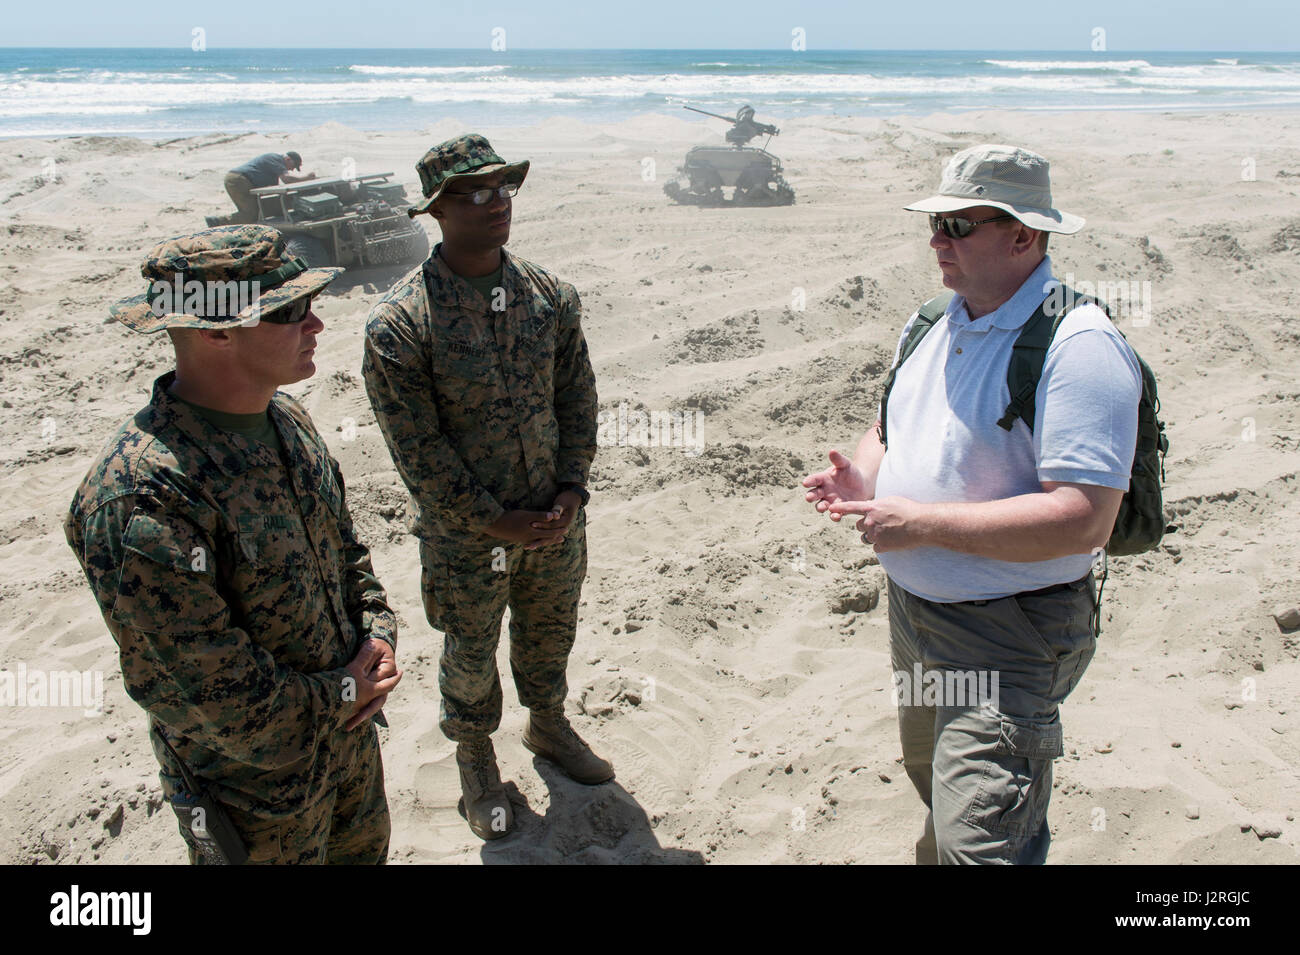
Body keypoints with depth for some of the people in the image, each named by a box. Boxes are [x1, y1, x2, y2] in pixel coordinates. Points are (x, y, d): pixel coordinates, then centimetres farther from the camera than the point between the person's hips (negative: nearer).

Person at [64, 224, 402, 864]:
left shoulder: (288, 419, -5)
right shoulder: (140, 496, -34)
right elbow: (205, 685, -29)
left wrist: (377, 636, -5)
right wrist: (341, 695, -16)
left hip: (349, 729, 8)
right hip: (258, 791, -7)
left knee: (365, 848, 29)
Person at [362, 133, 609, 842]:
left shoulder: (551, 296, -3)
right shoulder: (399, 323, -19)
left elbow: (578, 399, 2)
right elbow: (417, 447, -17)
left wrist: (570, 492, -6)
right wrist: (494, 521, -16)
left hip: (556, 521, 4)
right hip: (466, 535, -4)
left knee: (551, 630, 23)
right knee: (470, 652, 17)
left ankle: (547, 725, 51)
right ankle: (475, 756, 44)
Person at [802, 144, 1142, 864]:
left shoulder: (1077, 346, -22)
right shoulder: (931, 325, 5)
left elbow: (1083, 520, -29)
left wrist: (923, 523, -27)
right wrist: (863, 477, -4)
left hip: (1009, 637, -8)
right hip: (911, 610, 8)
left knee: (977, 844, -7)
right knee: (937, 790, 27)